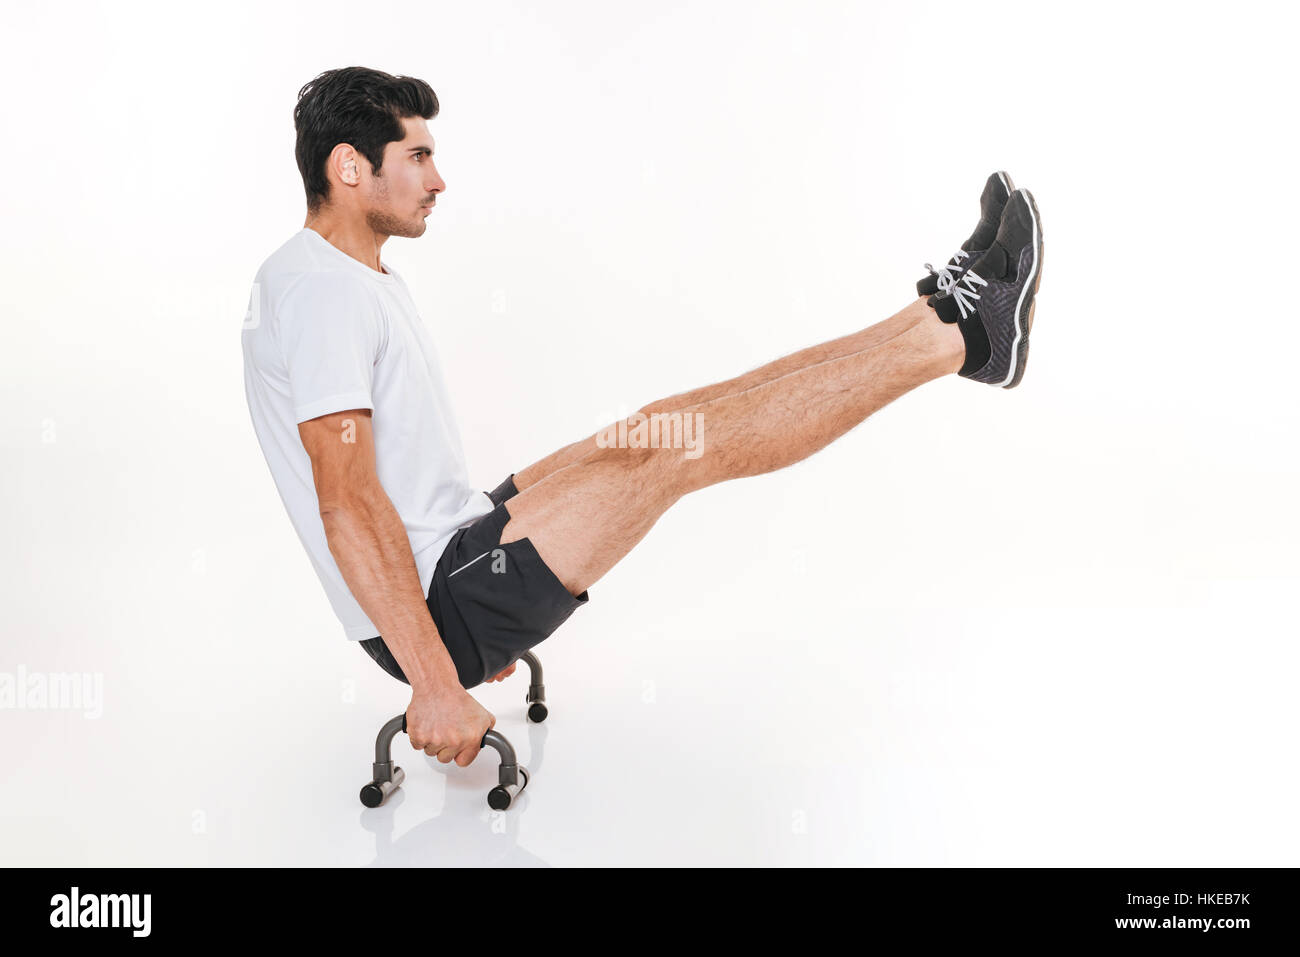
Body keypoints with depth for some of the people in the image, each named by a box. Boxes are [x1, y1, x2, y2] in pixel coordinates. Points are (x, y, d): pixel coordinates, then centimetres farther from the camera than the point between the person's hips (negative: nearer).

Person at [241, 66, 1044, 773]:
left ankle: (950, 321, 3)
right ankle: (958, 331, -12)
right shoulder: (323, 290, -19)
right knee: (674, 447, -20)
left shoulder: (358, 279, 16)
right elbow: (348, 504, -26)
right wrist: (436, 684, -27)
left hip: (454, 551, 10)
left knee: (674, 427, 1)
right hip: (435, 608, -10)